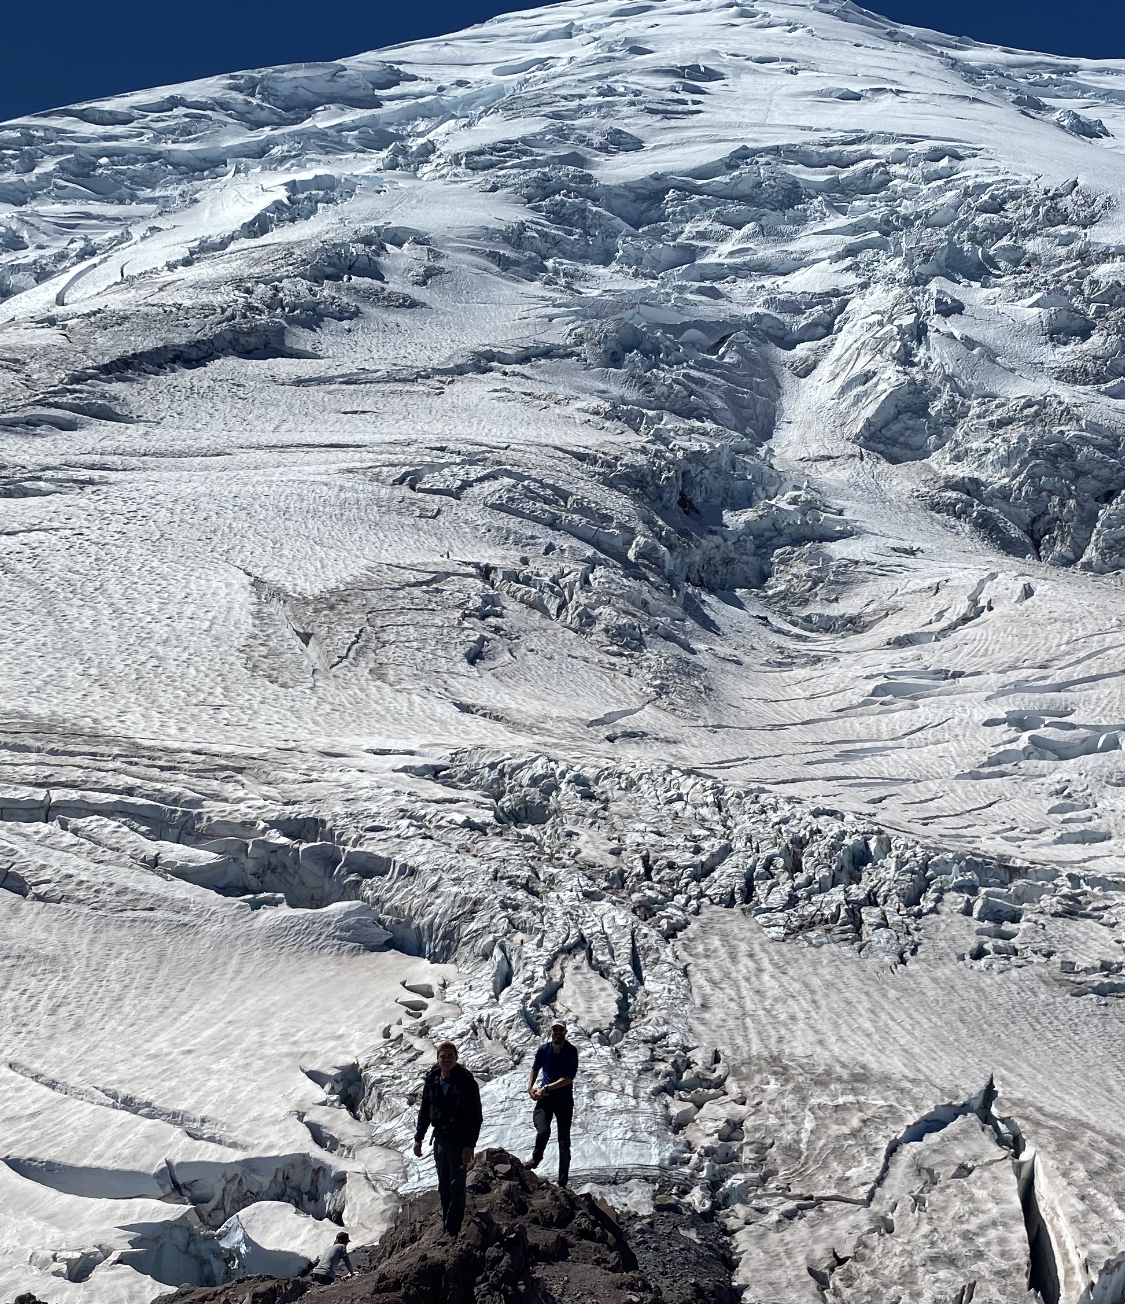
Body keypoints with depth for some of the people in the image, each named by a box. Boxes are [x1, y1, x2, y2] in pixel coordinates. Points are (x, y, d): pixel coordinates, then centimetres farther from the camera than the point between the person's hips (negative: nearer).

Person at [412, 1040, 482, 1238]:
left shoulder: (467, 1082, -15)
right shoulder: (431, 1081, 0)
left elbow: (475, 1116, -14)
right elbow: (424, 1111, 12)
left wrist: (470, 1144, -18)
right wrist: (418, 1138, 10)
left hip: (460, 1140, -5)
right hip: (440, 1138, 5)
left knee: (456, 1185, 0)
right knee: (443, 1185, 14)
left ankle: (453, 1228, 8)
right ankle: (446, 1222, 27)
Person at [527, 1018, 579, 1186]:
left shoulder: (571, 1051, -8)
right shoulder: (544, 1049, 0)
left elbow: (568, 1078, -14)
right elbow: (535, 1069, 18)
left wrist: (547, 1087, -18)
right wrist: (530, 1087, 3)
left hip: (564, 1098, -1)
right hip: (545, 1097, 1)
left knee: (564, 1141, 0)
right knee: (543, 1131, -23)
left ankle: (562, 1183, 9)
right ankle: (536, 1158, 8)